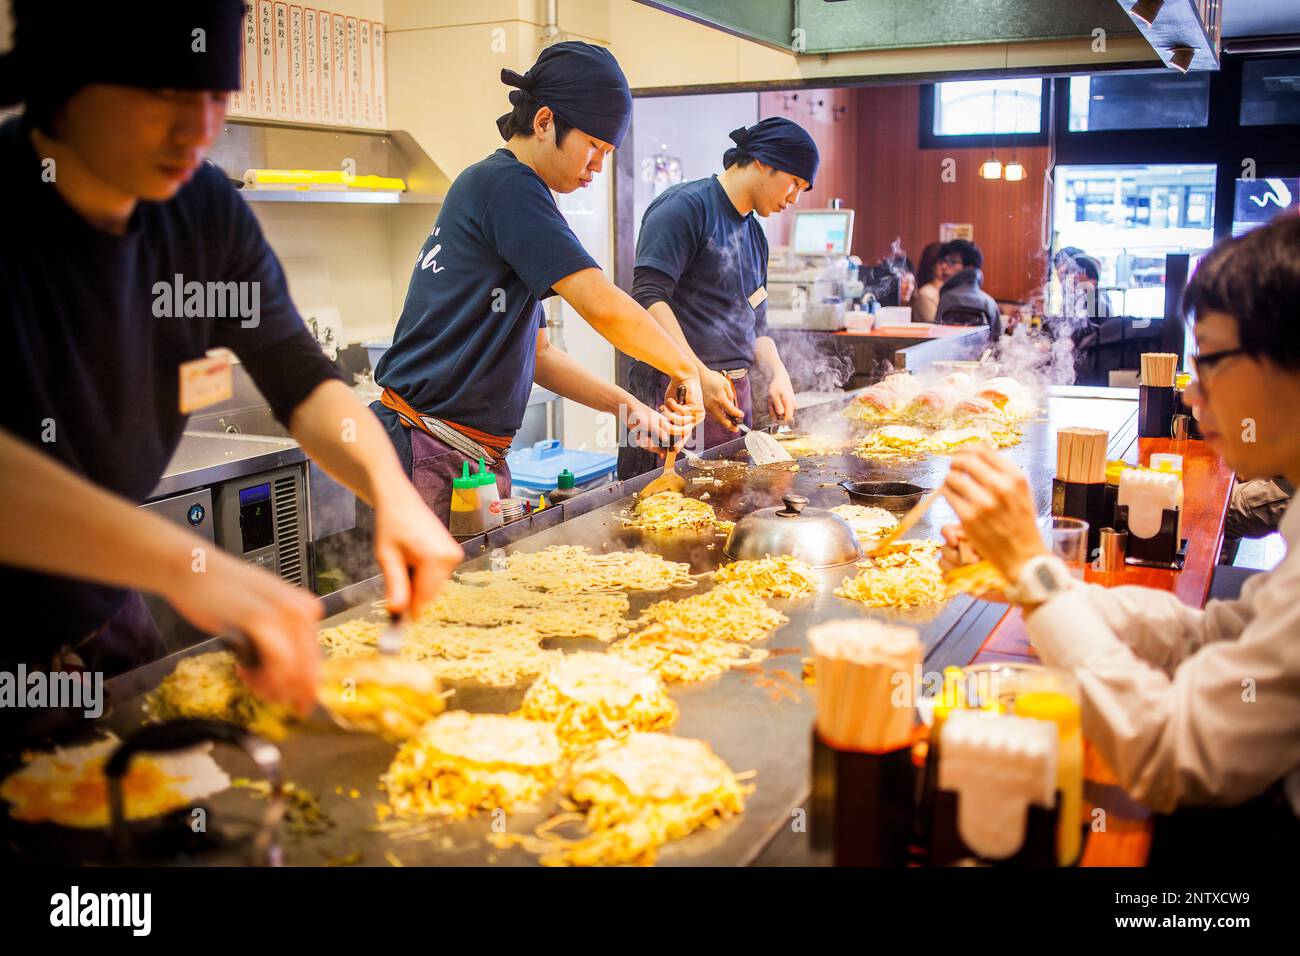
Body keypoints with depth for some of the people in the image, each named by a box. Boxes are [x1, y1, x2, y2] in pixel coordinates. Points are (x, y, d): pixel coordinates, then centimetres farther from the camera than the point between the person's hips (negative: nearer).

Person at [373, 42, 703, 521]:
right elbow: (603, 306, -21)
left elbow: (536, 353, 21)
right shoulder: (505, 182, -12)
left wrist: (626, 407, 13)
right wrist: (684, 368, -6)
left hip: (474, 461, 10)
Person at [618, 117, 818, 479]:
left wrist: (777, 374, 6)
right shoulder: (686, 206, -7)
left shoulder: (755, 234, 21)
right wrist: (699, 374, -23)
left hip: (735, 396, 8)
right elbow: (648, 299, -17)